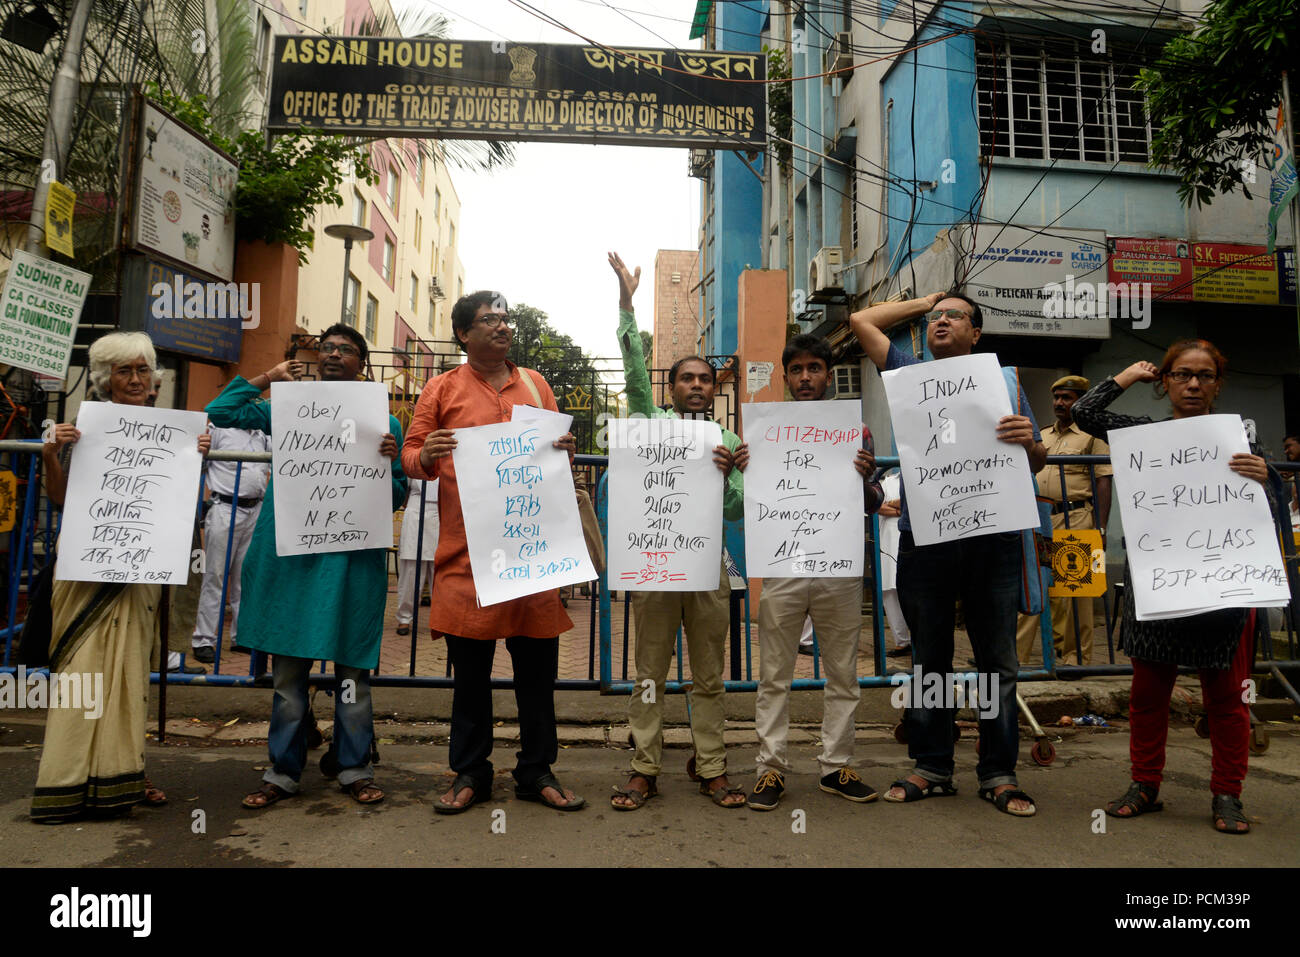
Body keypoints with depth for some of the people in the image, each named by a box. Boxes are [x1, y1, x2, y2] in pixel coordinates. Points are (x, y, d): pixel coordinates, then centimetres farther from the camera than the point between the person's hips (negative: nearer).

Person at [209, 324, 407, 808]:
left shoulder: (383, 422, 9)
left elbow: (396, 499, 8)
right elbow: (220, 411, 11)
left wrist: (388, 462, -11)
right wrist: (266, 378, 12)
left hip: (353, 557, -1)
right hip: (290, 554, 2)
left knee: (352, 668, 4)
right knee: (288, 668, 7)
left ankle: (353, 768, 18)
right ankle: (283, 771, 20)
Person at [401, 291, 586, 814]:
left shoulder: (535, 384, 14)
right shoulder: (442, 389, 6)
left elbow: (557, 452, 18)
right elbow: (410, 454, 5)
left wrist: (565, 452, -4)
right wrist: (427, 458, -17)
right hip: (466, 550, -2)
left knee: (538, 663, 7)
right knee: (470, 666, 7)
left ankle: (536, 771, 22)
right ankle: (470, 773, 22)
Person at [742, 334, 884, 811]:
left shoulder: (854, 428, 9)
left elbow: (874, 504, 9)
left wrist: (864, 479, -12)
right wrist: (741, 472, -13)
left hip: (840, 567, 1)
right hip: (783, 568, -1)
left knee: (842, 674, 8)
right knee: (774, 676, 4)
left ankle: (836, 767, 21)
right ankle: (771, 768, 14)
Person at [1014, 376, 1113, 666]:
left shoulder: (1092, 436, 4)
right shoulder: (1041, 437, 20)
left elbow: (1103, 483, -2)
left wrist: (1100, 528, -11)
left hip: (1075, 519, -4)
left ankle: (1077, 657, 9)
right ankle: (1015, 653, 4)